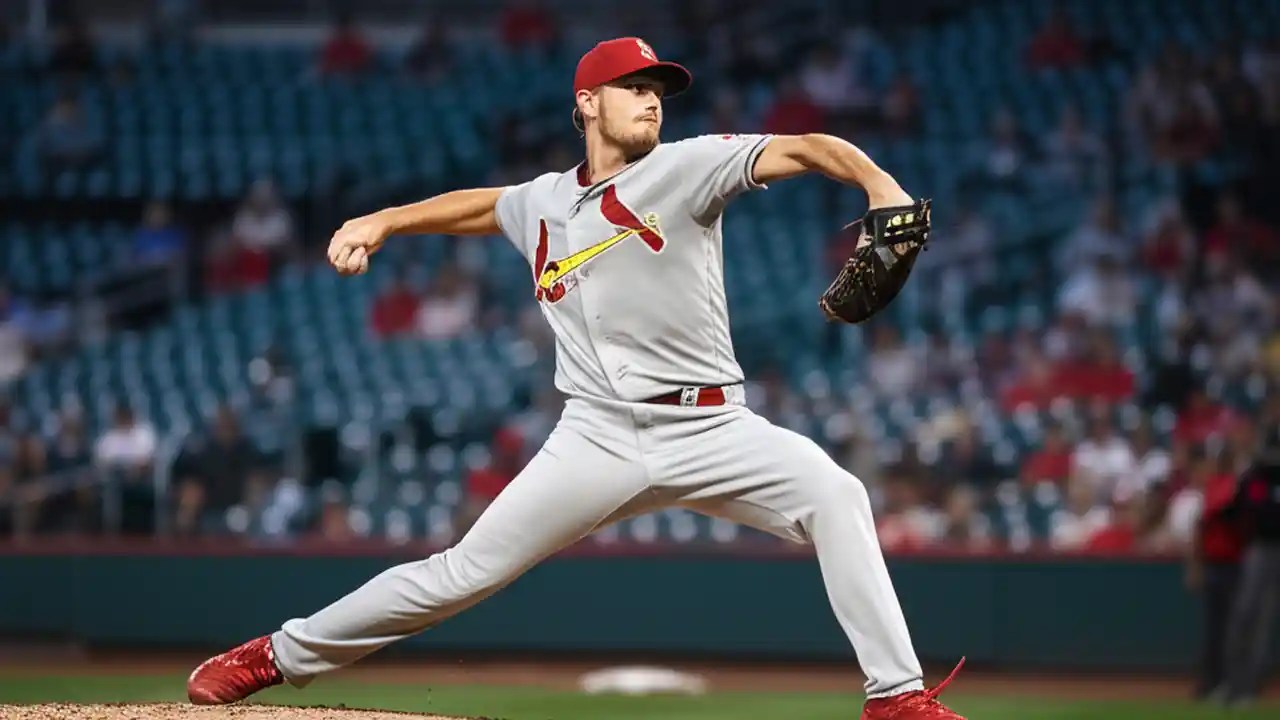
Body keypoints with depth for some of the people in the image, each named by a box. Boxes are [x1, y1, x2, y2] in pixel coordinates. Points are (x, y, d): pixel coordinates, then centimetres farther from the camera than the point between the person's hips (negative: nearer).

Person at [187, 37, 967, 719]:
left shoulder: (687, 166, 0)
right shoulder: (545, 204, 12)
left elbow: (799, 148, -15)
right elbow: (479, 205, 35)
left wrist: (879, 184, -33)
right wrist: (381, 221, 22)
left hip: (710, 431, -2)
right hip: (599, 437, 2)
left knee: (833, 494, -27)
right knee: (465, 572, 0)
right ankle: (281, 655, 16)